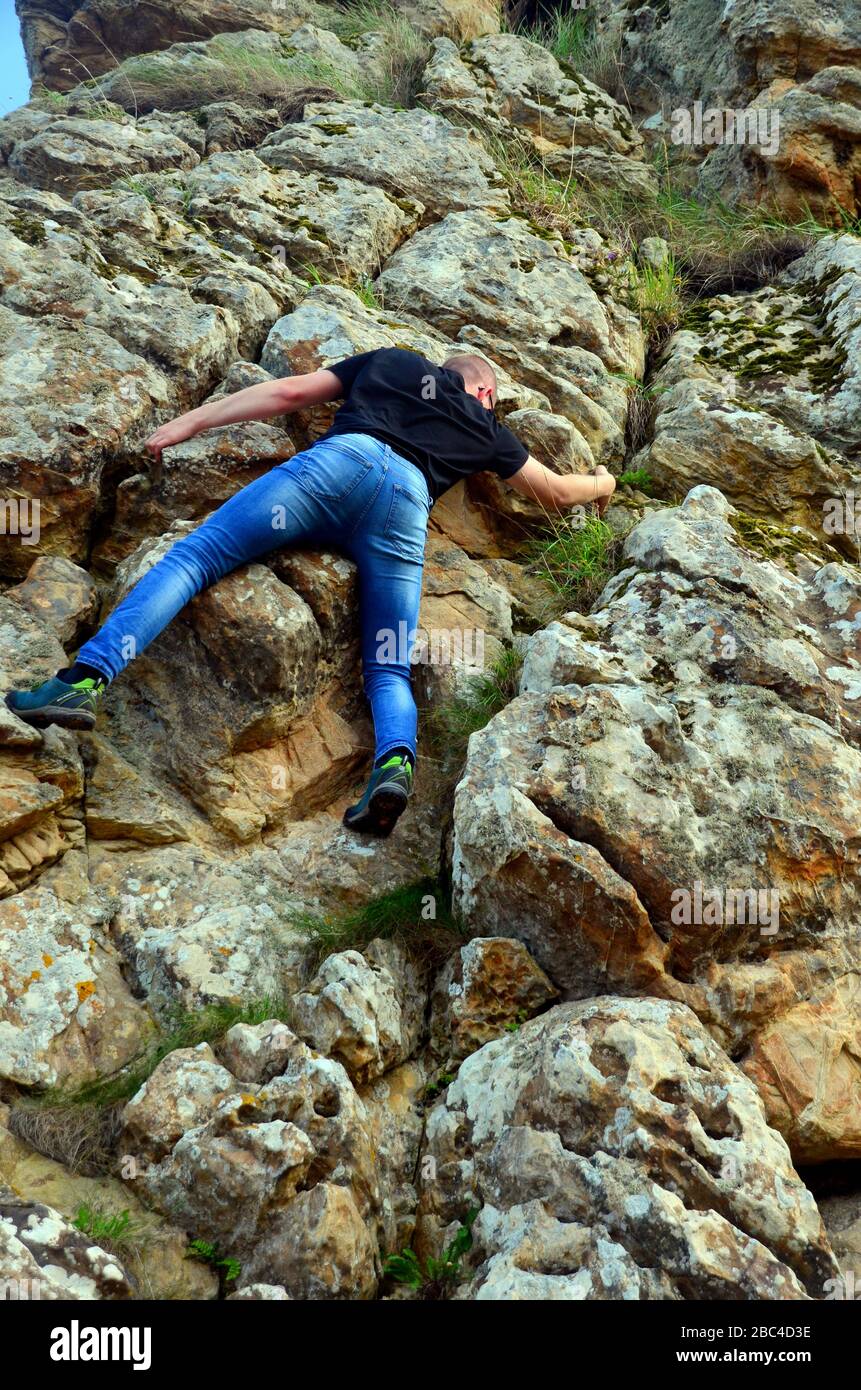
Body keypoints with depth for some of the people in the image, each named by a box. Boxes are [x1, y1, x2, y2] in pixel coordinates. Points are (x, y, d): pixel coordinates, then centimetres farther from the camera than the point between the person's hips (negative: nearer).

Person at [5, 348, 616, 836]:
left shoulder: (393, 361, 34)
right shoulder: (485, 428, 34)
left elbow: (291, 392, 23)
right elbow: (556, 491, 41)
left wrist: (192, 421, 25)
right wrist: (601, 485, 65)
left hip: (344, 458, -1)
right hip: (407, 503, 1)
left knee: (192, 555, -5)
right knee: (389, 672, 6)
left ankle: (86, 678, -22)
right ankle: (395, 761, -25)